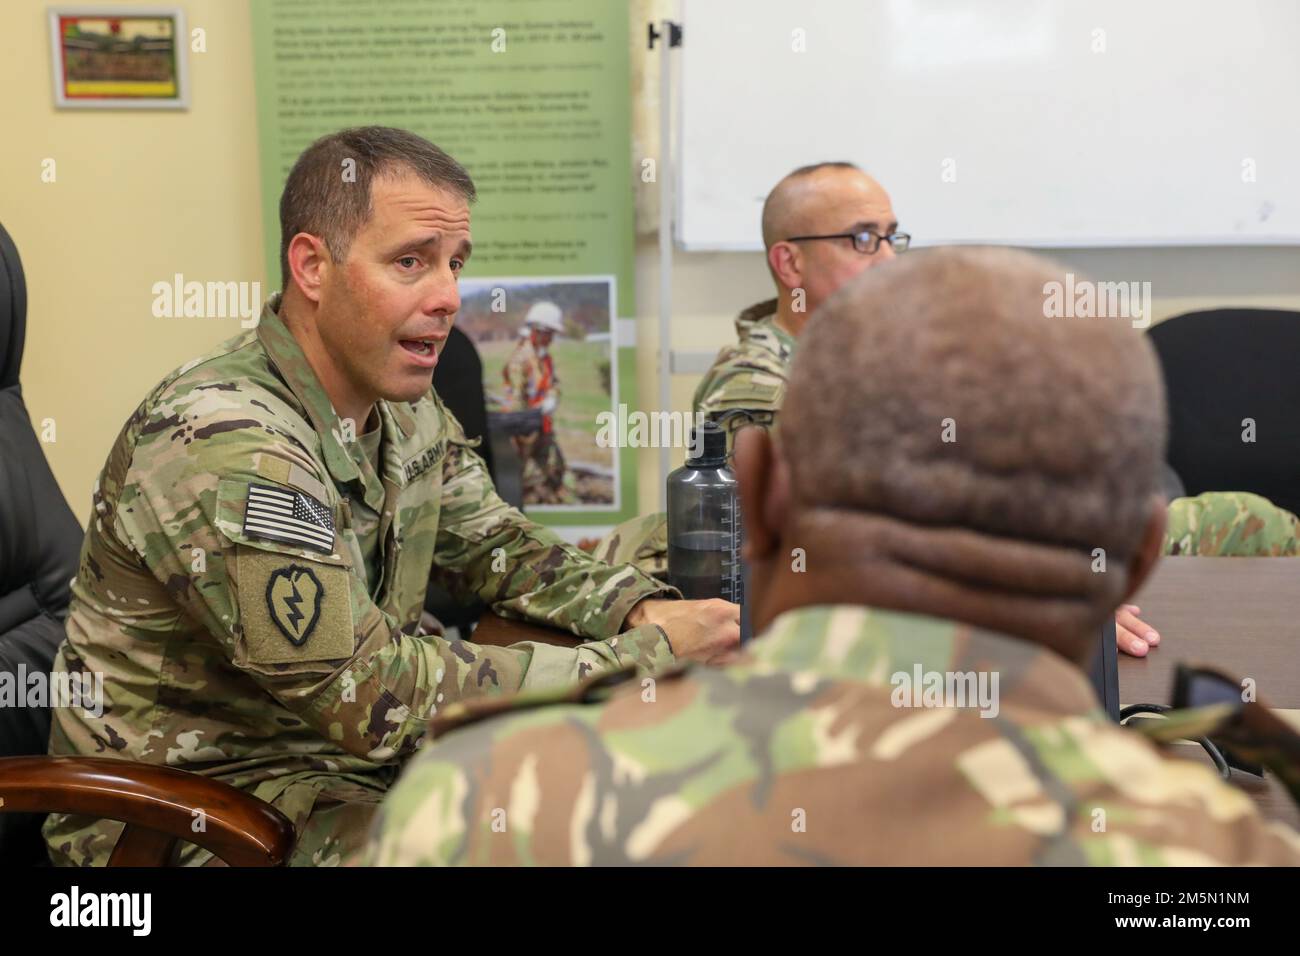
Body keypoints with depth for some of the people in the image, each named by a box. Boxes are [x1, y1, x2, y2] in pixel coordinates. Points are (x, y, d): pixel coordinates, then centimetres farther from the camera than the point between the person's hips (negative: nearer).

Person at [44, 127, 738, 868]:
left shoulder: (405, 404, -1)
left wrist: (641, 608, -8)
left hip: (344, 744, 8)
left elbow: (495, 545, 12)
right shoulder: (229, 445, -28)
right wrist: (648, 657, -24)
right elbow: (380, 698, -29)